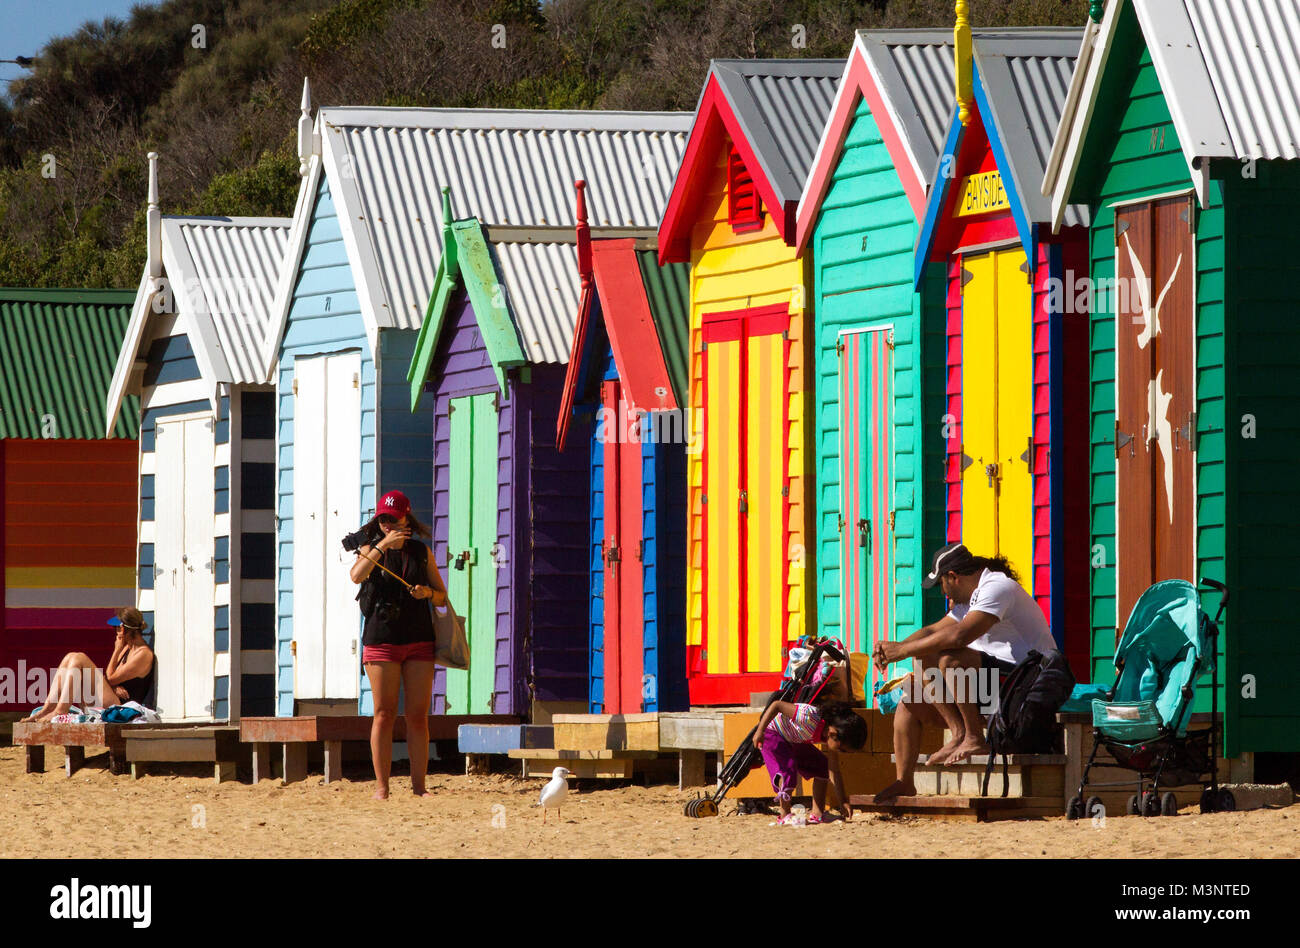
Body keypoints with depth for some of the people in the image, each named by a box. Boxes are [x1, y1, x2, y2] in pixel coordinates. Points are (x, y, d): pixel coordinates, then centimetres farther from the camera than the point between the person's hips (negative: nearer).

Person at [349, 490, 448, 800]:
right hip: (381, 640, -2)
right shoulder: (371, 549, 6)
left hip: (418, 640, 2)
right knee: (384, 714, -4)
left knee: (418, 716, -1)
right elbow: (357, 575, -16)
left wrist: (428, 592, -8)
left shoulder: (422, 552, 12)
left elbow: (442, 597, 14)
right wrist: (382, 546, -25)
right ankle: (381, 786, -3)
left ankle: (419, 785, 2)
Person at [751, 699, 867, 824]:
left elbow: (834, 773, -8)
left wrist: (843, 802, -13)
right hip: (771, 732, -8)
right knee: (787, 768, -28)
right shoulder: (810, 717, -40)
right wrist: (760, 731, -36)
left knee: (822, 767, -2)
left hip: (792, 741, 8)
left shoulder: (833, 737, -15)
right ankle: (785, 816, -20)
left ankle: (818, 814, 3)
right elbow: (776, 705, -36)